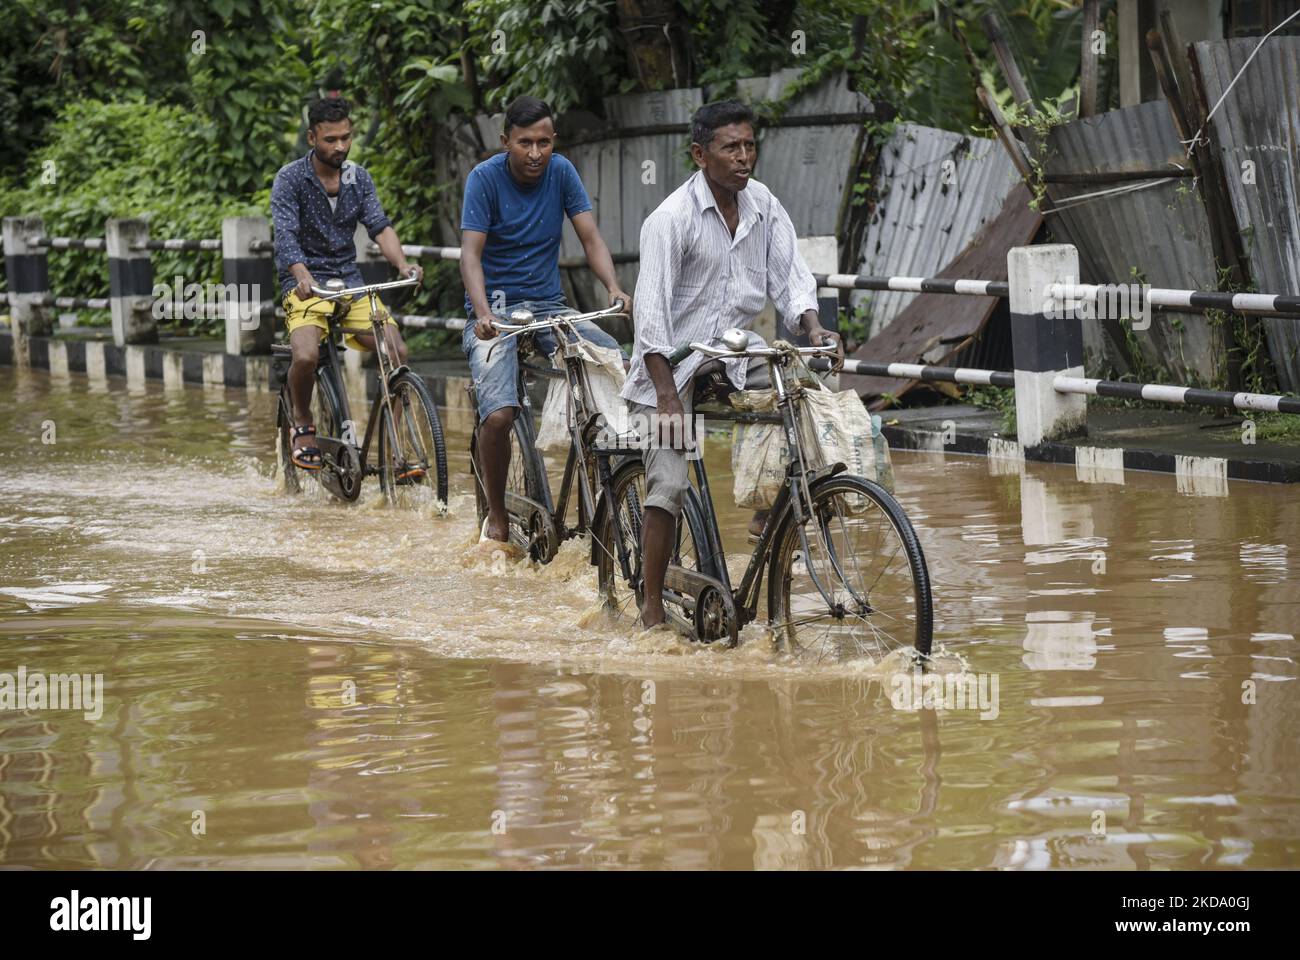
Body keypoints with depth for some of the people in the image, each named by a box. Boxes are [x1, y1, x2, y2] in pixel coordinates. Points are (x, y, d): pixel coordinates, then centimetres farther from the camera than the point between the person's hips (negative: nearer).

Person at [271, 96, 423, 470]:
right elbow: (286, 233, -20)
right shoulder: (290, 178, -8)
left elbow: (380, 226, -4)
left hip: (349, 280, 4)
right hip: (305, 283, -4)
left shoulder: (359, 178, 6)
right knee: (306, 355, -30)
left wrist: (402, 264, -24)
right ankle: (302, 425, 0)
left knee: (397, 351, -14)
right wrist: (302, 275, -39)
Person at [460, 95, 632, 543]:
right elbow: (471, 253, -16)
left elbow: (591, 239, -4)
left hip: (548, 304, 4)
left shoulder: (561, 172, 1)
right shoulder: (485, 178, -9)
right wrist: (483, 313, -34)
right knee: (499, 415, -25)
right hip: (496, 307, -4)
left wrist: (614, 288, -24)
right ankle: (497, 514, -1)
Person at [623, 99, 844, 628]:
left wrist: (814, 328, -20)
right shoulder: (671, 217, -18)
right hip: (674, 360, -6)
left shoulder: (764, 206, 0)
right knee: (668, 483, -13)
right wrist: (667, 398, -29)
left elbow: (790, 276, 2)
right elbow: (652, 310, -22)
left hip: (736, 348, 6)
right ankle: (652, 609, -4)